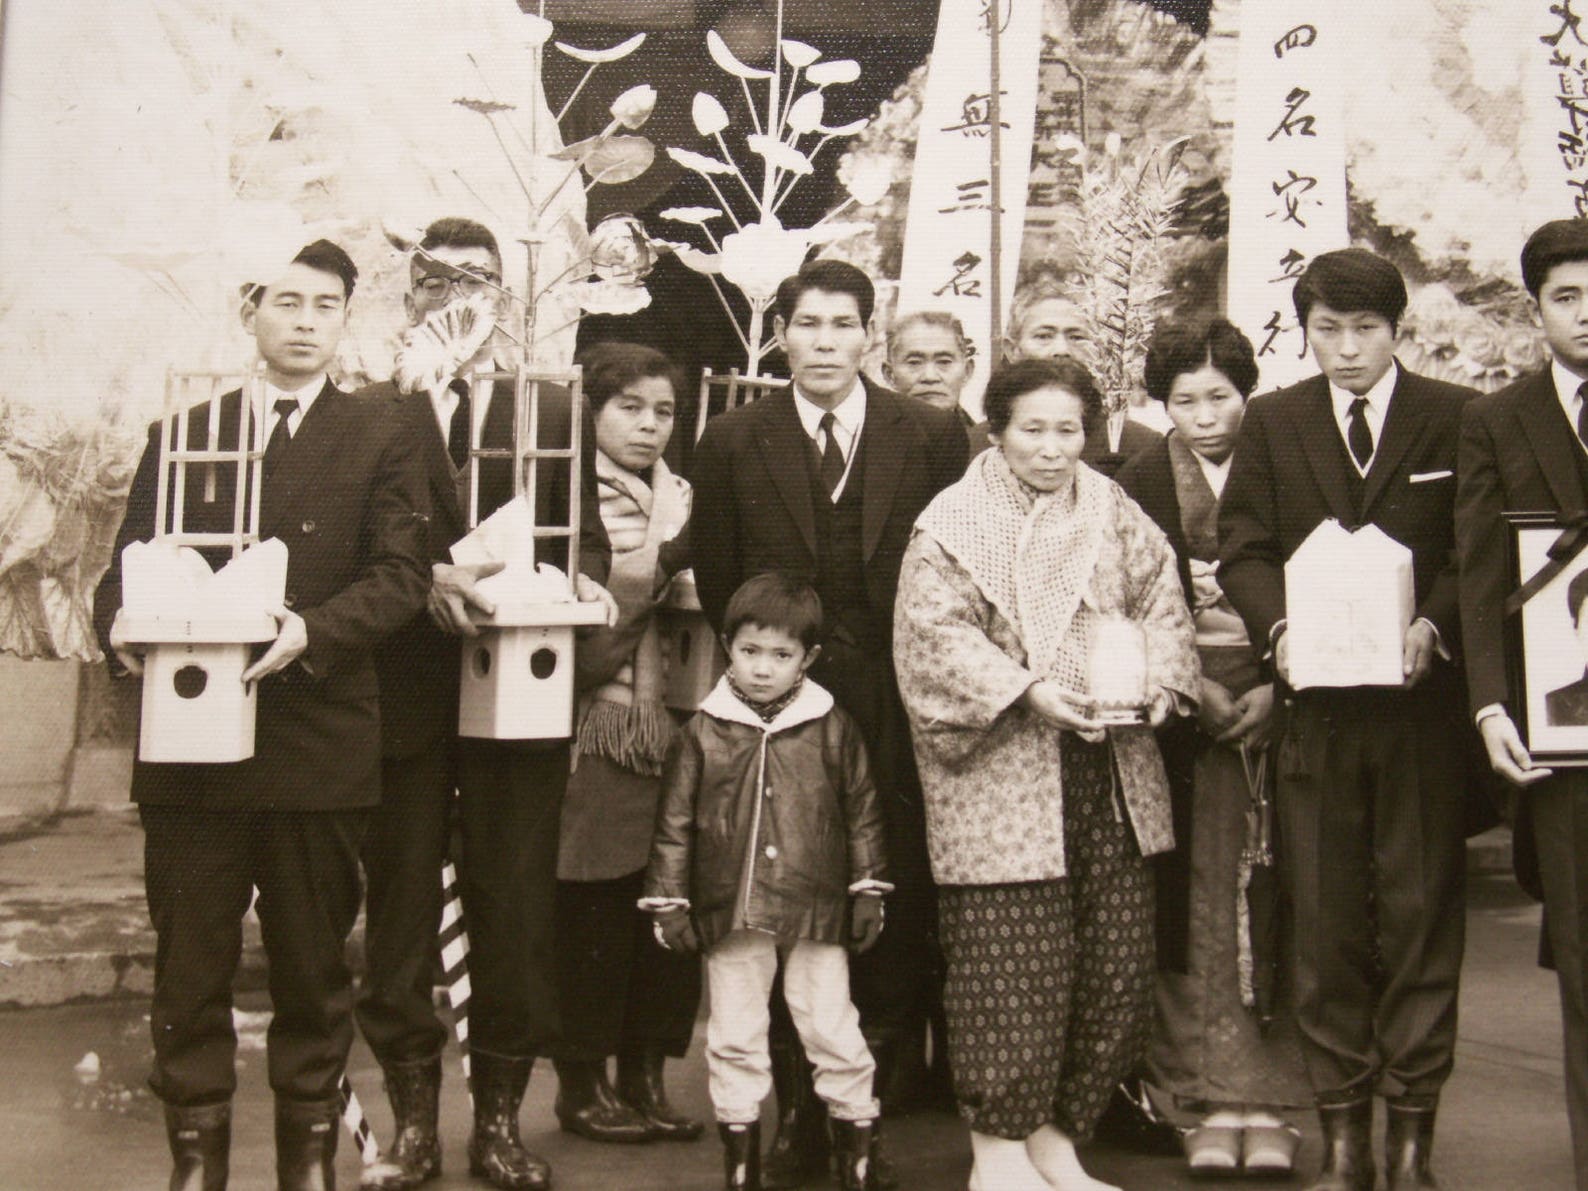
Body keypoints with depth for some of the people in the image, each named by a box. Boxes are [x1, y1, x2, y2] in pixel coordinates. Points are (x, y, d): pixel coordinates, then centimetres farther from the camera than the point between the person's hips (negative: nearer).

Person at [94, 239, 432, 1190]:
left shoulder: (381, 441, 6)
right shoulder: (183, 436, 13)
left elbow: (400, 576, -4)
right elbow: (129, 565, 12)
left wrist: (311, 630, -21)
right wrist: (124, 624, -11)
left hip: (319, 737, -1)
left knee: (313, 959, 8)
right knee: (190, 959, 5)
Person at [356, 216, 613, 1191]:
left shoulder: (555, 409, 10)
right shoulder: (373, 409, 4)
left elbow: (586, 537, 10)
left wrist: (582, 581, -11)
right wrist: (428, 577, -23)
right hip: (405, 695, -1)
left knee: (516, 907, 5)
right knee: (401, 906, 6)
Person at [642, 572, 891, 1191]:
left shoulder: (833, 728, 1)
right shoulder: (704, 732, 0)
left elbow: (862, 813, 7)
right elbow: (674, 822, 4)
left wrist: (867, 891, 6)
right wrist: (670, 902, 1)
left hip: (817, 913, -1)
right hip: (731, 915, 1)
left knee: (833, 1033, 6)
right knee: (734, 1041, 10)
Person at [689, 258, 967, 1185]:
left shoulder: (933, 436, 3)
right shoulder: (732, 443, 4)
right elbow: (717, 585, 7)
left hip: (895, 712, 0)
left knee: (896, 909, 0)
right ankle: (801, 1117, 17)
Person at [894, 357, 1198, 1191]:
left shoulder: (1116, 517, 12)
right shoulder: (953, 525, -2)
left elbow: (1163, 610, 12)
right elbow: (934, 634, -10)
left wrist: (1155, 679, -8)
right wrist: (1027, 691, -20)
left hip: (1110, 777, 5)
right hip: (1000, 778, -5)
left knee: (1118, 965, 6)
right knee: (1009, 966, -4)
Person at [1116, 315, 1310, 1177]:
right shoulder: (1137, 487, 6)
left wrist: (1277, 693, -7)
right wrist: (1191, 690, -7)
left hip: (1275, 709, 0)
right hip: (1180, 714, 0)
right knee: (1194, 911, -1)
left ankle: (1269, 1101, 5)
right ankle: (1213, 1098, 6)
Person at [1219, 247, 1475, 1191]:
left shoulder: (1457, 420, 5)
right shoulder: (1272, 423, 10)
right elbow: (1244, 549, 4)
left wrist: (1433, 627, -16)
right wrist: (1279, 626, -13)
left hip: (1422, 699, -1)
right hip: (1316, 700, 1)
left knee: (1422, 913, 3)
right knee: (1326, 920, 5)